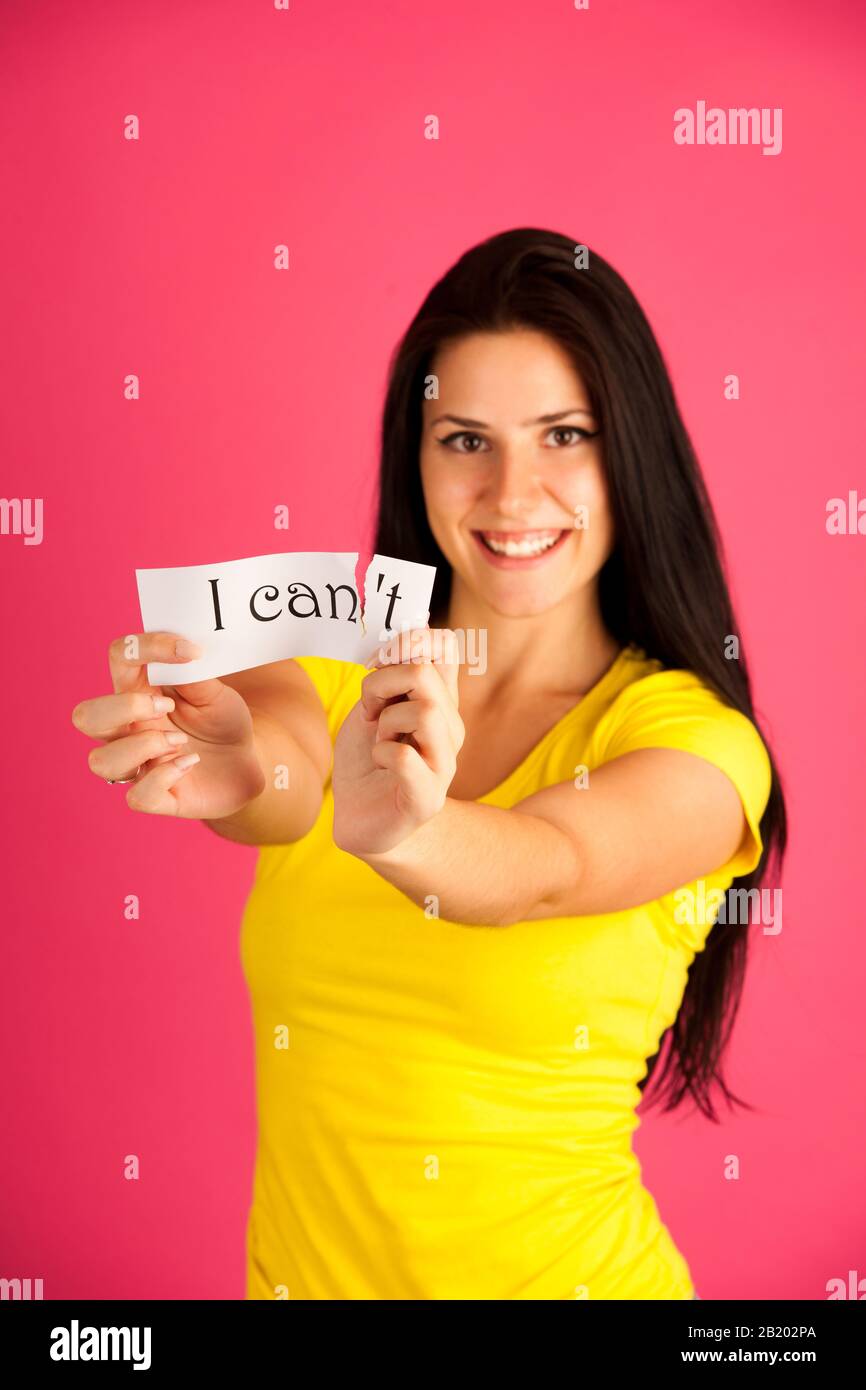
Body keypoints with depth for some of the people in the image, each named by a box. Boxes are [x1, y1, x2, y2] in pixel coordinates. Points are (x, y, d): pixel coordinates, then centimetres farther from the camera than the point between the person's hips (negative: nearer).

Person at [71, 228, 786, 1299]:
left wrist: (405, 832, -52)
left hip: (559, 1268, -2)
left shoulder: (694, 738, -13)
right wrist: (228, 763, -48)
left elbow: (546, 868, -32)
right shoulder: (332, 666, -5)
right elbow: (286, 770, -27)